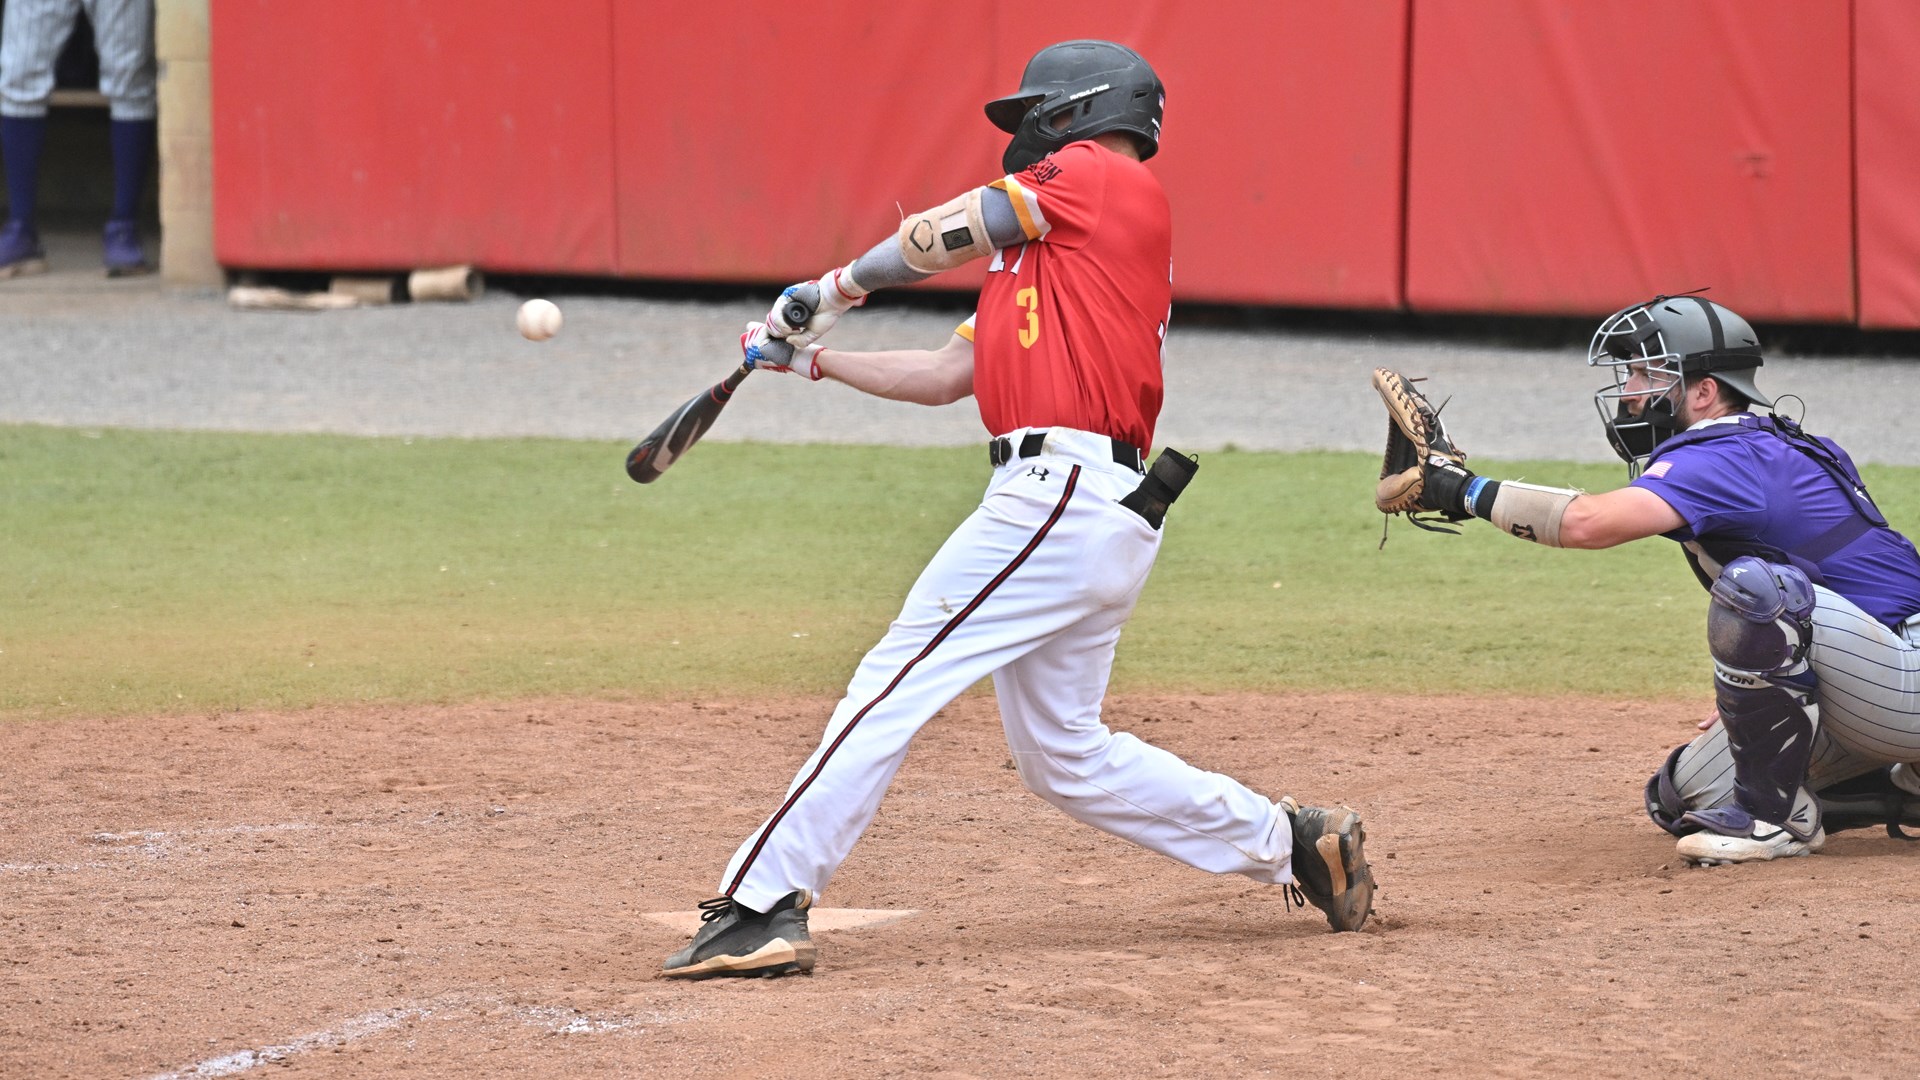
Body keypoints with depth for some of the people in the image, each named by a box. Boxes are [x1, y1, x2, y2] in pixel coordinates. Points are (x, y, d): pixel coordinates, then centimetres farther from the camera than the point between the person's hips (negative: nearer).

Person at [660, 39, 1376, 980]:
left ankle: (761, 906, -14)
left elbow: (937, 236, 2)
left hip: (1063, 502, -10)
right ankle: (1292, 842, 20)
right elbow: (947, 374, 27)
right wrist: (810, 359, 27)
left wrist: (835, 289, 16)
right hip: (1104, 514, 10)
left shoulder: (1103, 178, -1)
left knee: (891, 689, -11)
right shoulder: (1039, 246, 26)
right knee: (1063, 756, 15)